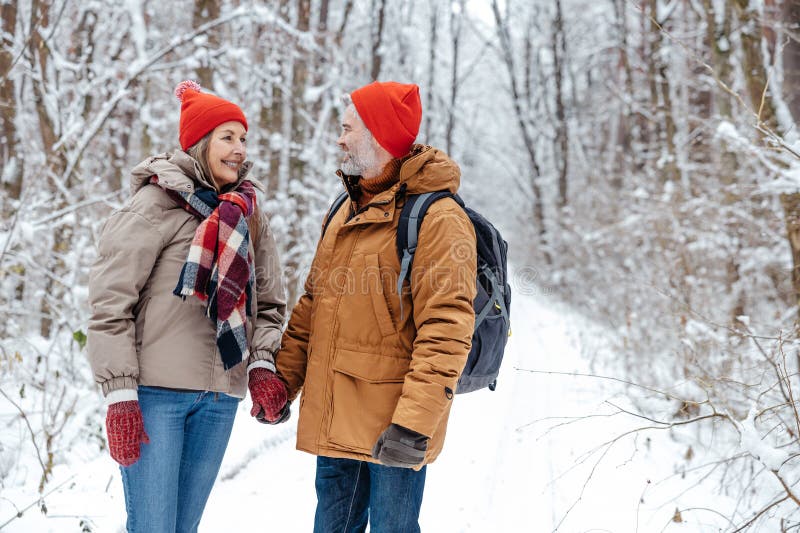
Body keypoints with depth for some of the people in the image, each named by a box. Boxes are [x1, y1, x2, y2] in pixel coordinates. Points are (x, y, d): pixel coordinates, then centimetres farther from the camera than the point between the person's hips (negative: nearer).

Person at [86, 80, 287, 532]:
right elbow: (110, 302, -9)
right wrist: (120, 394, -14)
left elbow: (269, 304, 16)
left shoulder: (250, 215, 12)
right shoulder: (158, 202, -6)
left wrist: (261, 367, -2)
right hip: (156, 391, -5)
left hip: (221, 396, 5)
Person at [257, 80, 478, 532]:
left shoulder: (437, 218, -13)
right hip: (333, 420, 8)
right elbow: (313, 305, 21)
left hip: (391, 427, -8)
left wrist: (414, 423, -27)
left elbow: (446, 329, -20)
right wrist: (282, 380, 14)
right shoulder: (345, 211, 15)